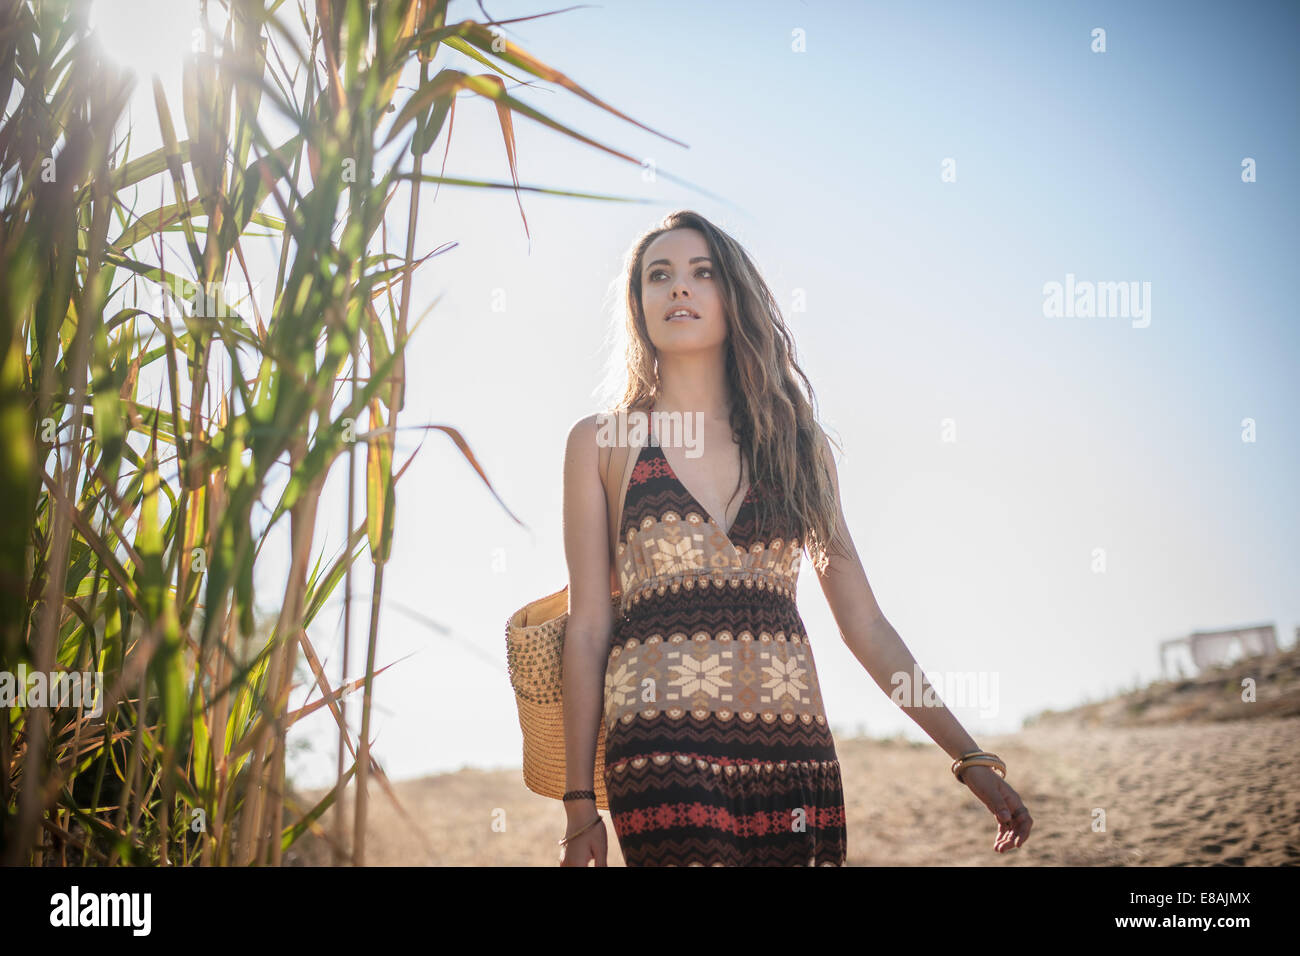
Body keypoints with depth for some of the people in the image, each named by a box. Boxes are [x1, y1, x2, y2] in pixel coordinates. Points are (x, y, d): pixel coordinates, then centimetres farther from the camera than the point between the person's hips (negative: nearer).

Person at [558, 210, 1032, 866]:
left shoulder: (796, 442, 14)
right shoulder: (602, 442, 8)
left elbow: (864, 623, 12)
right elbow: (587, 626, 4)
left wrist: (969, 756, 7)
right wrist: (579, 801, -1)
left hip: (796, 752, 3)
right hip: (665, 747, -3)